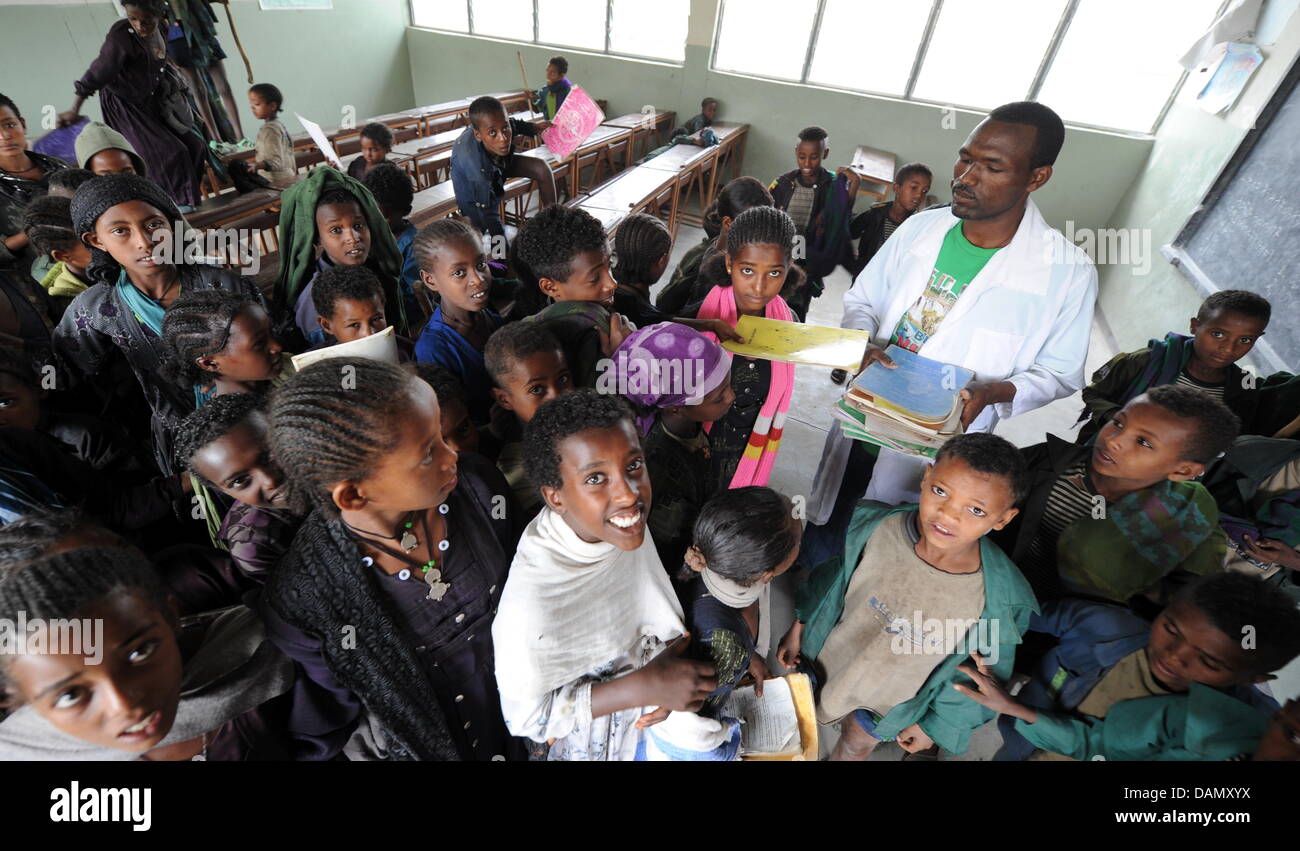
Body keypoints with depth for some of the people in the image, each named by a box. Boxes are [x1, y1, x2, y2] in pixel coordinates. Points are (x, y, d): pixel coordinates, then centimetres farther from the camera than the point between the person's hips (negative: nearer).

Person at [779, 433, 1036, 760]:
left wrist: (936, 724, -1)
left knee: (856, 745, 29)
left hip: (890, 702, -1)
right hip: (827, 658, 1)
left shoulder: (1000, 601, -32)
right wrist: (800, 628, 1)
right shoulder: (875, 527, -30)